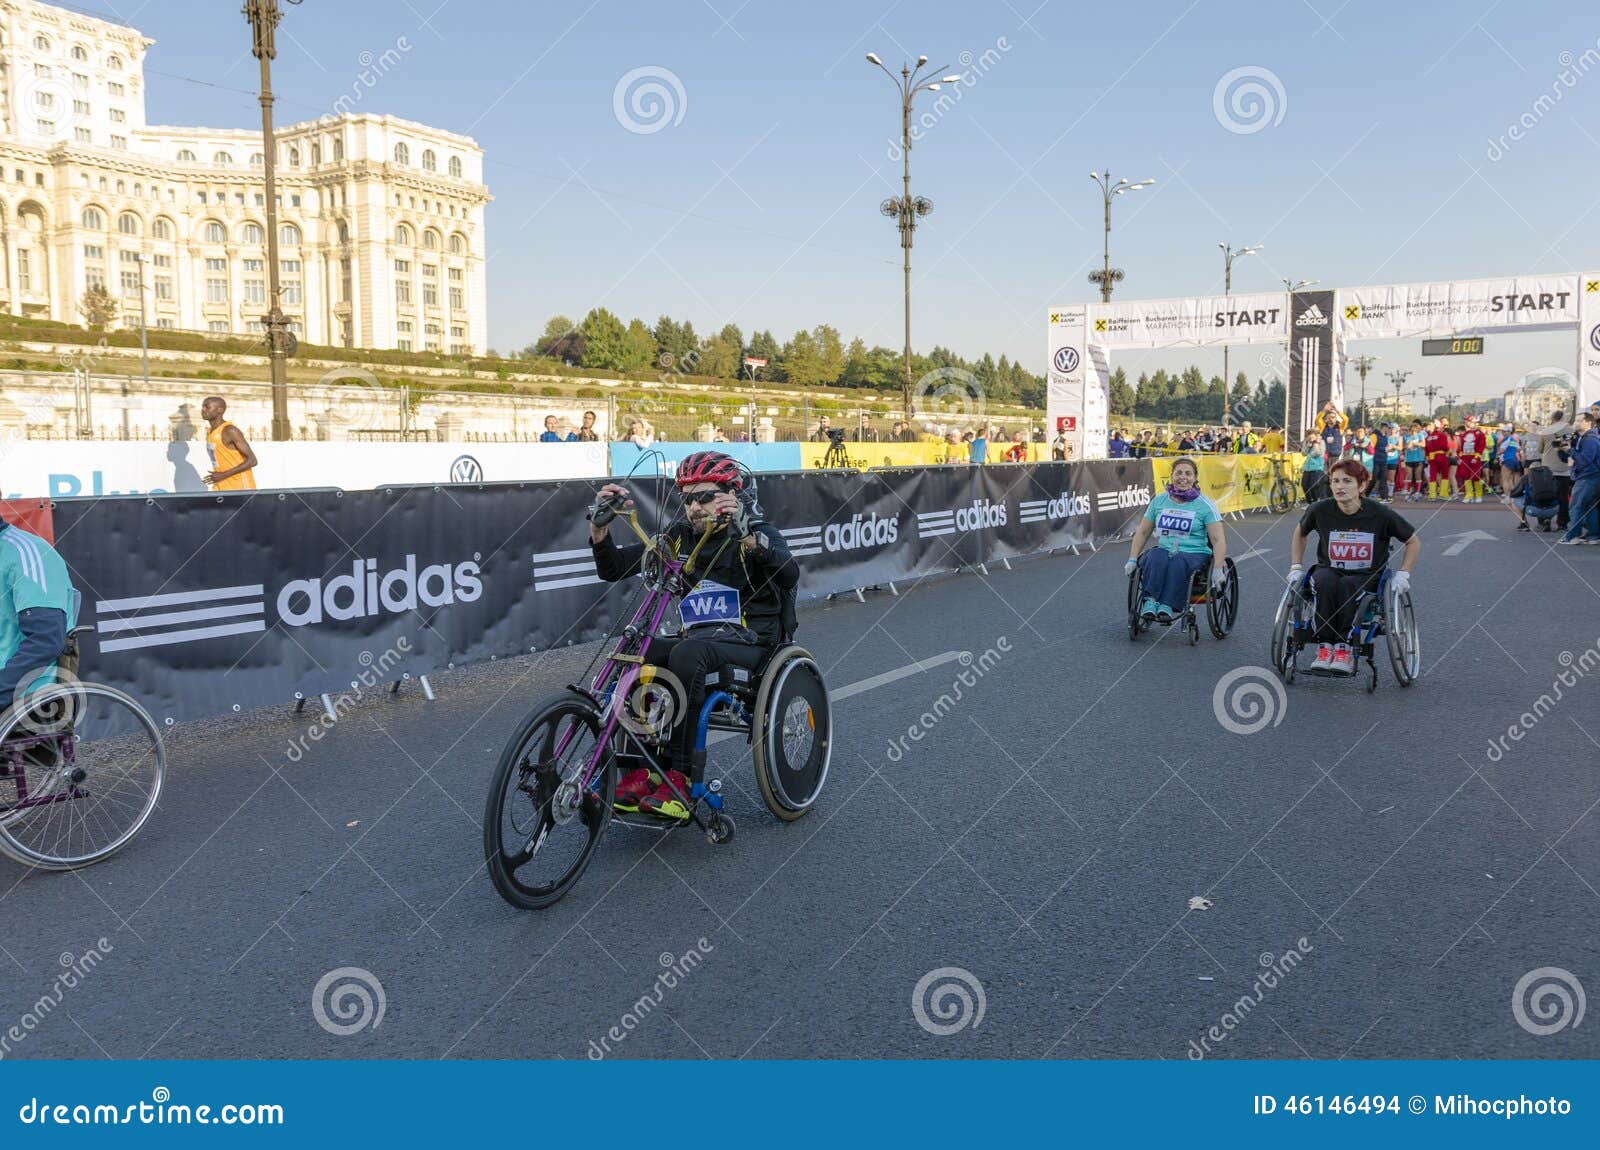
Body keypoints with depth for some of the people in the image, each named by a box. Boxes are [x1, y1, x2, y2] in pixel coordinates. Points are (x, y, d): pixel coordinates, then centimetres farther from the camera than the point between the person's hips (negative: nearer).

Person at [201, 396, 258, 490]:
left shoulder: (230, 431, -15)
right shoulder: (210, 433, 12)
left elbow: (252, 461, -20)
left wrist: (224, 475, -23)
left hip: (241, 488, -8)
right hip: (221, 488, 8)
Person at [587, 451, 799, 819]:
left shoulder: (759, 533, -4)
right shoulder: (681, 536, 10)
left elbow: (790, 574, -28)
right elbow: (613, 569, 8)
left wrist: (749, 537, -42)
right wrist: (599, 528, -10)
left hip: (750, 642, -5)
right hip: (698, 636, 5)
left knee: (686, 654, -36)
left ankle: (681, 775, -29)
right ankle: (640, 769, -16)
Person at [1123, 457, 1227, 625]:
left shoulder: (1205, 505, 3)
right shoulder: (1159, 501, 12)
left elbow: (1218, 540, -2)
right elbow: (1142, 533, 17)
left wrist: (1217, 569, -15)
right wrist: (1132, 560, 4)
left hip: (1195, 554, -2)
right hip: (1163, 550, 3)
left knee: (1178, 562, -38)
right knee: (1156, 557, -34)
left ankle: (1168, 606, -43)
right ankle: (1149, 602, -43)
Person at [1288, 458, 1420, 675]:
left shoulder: (1380, 514, -11)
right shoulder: (1320, 510, -7)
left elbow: (1414, 541, 5)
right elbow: (1300, 533, 16)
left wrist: (1403, 573, -4)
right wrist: (1296, 567, 9)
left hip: (1367, 578, -1)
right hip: (1329, 572, 2)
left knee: (1346, 585, -37)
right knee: (1325, 581, -35)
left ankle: (1345, 648, -24)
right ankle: (1324, 647, -28)